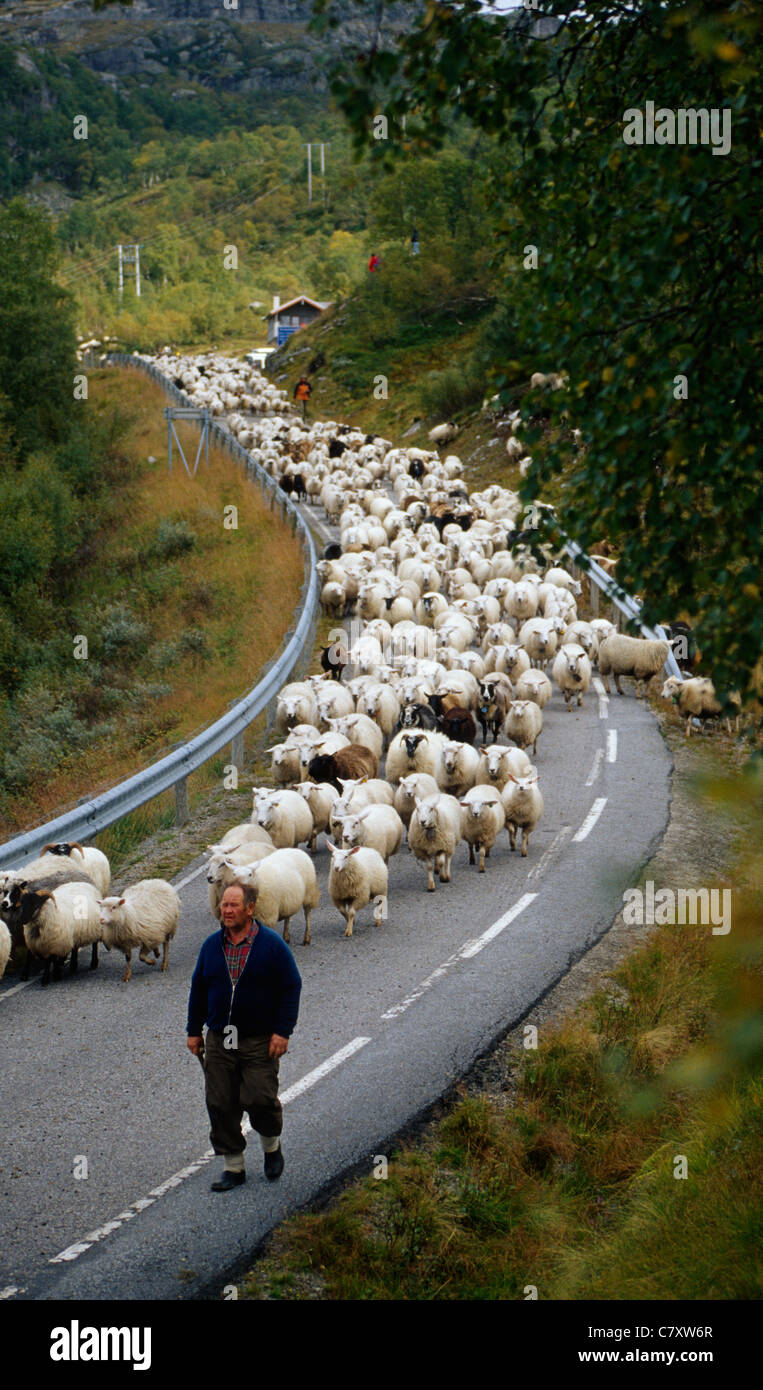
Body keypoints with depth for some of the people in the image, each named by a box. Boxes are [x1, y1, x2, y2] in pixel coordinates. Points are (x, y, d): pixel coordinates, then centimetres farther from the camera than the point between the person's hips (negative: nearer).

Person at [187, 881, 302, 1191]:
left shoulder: (272, 945, -5)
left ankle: (271, 1147, 22)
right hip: (219, 1041, 4)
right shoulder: (212, 945, 6)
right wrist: (194, 1030, 13)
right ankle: (233, 1167, 13)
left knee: (260, 1100, -9)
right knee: (221, 1105, 2)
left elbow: (291, 988, -3)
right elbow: (199, 989, 15)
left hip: (260, 1041, -4)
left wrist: (283, 1031, -9)